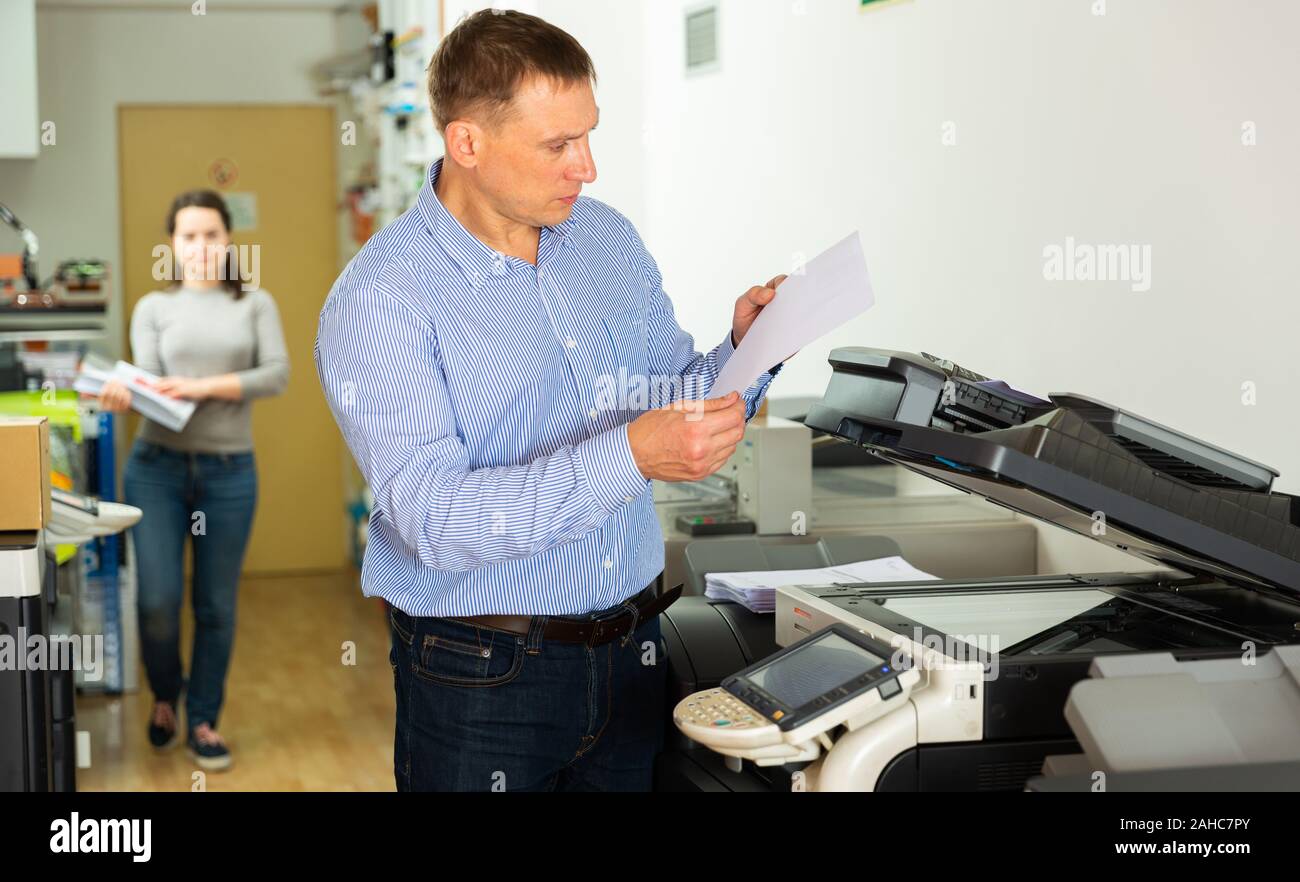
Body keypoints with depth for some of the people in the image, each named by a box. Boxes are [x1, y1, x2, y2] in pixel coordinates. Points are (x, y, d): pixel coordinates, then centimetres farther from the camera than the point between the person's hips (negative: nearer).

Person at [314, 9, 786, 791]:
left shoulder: (607, 236, 4)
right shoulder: (379, 301, -16)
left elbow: (678, 400, 13)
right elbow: (435, 517, -25)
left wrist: (744, 351, -8)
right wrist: (628, 459, -34)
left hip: (633, 652, 5)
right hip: (481, 678, -5)